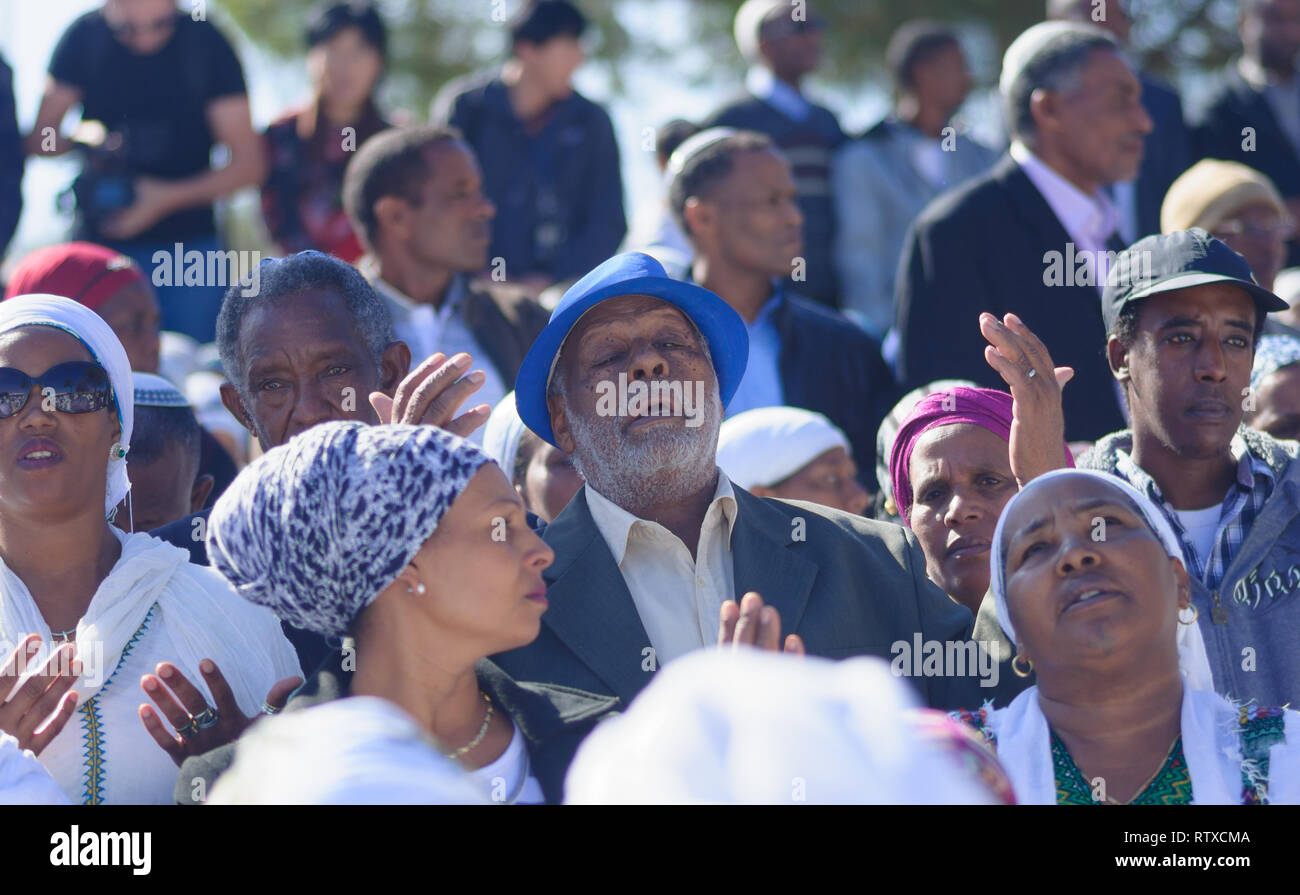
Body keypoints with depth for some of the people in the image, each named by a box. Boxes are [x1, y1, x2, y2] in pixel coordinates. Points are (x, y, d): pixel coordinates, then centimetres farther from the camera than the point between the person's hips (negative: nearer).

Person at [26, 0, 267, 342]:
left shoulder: (206, 44, -6)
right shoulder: (85, 38, -2)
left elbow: (249, 163, -5)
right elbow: (38, 141, 4)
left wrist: (167, 198, -16)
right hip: (101, 242, 1)